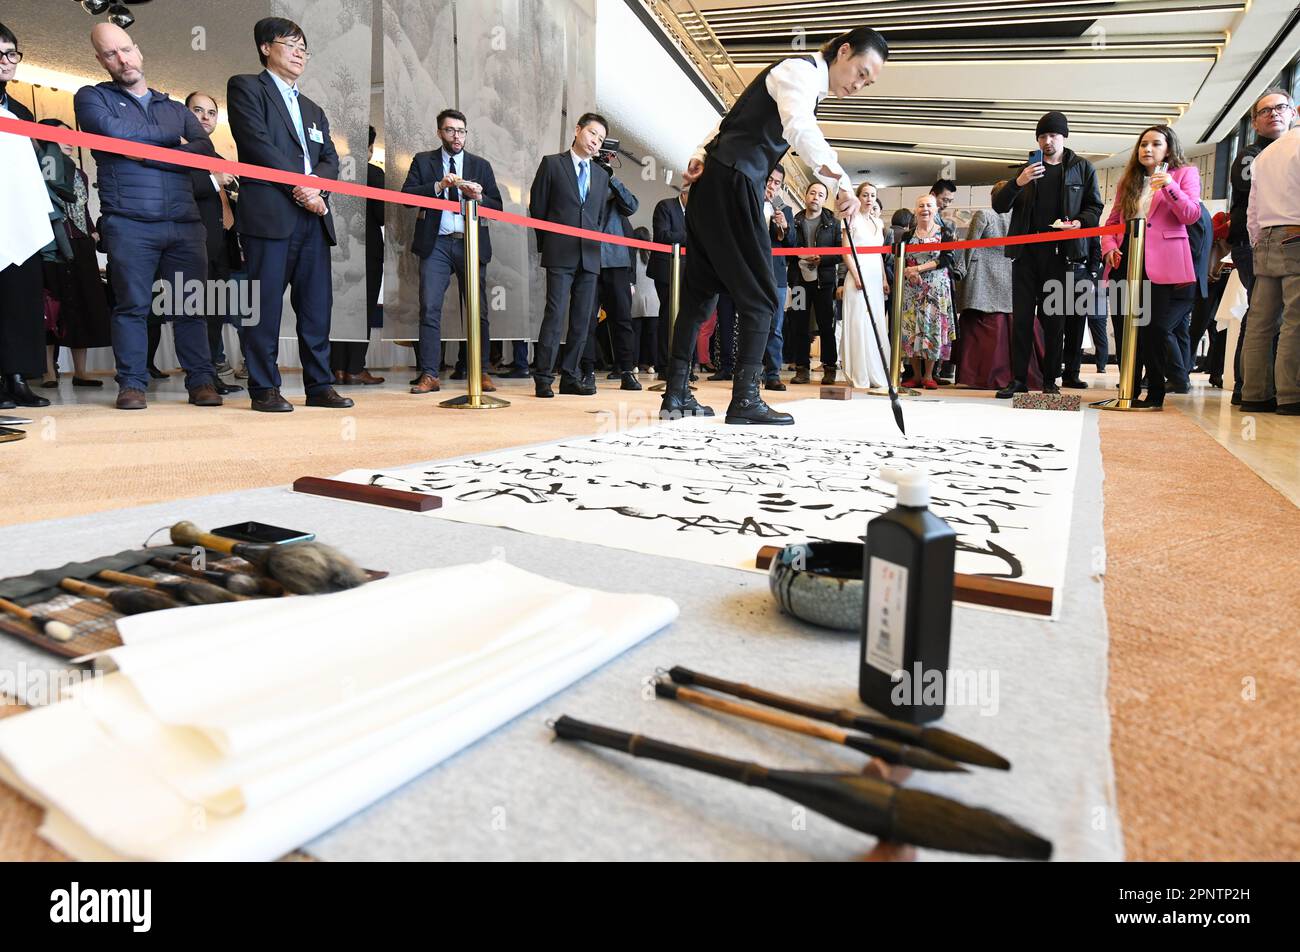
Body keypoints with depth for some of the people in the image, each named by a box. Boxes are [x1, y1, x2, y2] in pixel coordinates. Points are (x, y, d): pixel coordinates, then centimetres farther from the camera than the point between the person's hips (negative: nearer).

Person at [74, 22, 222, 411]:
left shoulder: (176, 108, 21)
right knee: (132, 306, -3)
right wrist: (172, 138, 4)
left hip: (185, 223, 2)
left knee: (191, 307, 0)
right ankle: (132, 384, 2)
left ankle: (201, 381, 4)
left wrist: (146, 153, -6)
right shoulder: (92, 97, 14)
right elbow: (113, 131, -7)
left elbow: (206, 154, 4)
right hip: (128, 223, -2)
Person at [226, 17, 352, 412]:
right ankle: (264, 388, -2)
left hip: (313, 217, 6)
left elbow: (330, 158, 16)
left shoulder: (313, 110, 29)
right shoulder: (246, 87, 9)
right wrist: (299, 189, -11)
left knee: (317, 305, 3)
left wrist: (316, 185, -5)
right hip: (269, 212, -6)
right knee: (264, 303, -6)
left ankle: (319, 385, 7)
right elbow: (258, 143, -6)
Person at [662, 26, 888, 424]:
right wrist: (839, 179, -42)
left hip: (711, 182, 10)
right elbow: (799, 126, -28)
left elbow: (736, 118, 22)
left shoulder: (807, 85, 25)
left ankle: (676, 394, 9)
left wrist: (703, 154, 3)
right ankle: (745, 398, -12)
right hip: (732, 184, -10)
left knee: (700, 291, 6)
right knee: (758, 293, -10)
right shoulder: (801, 70, -5)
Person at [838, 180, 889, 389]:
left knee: (877, 324, 3)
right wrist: (856, 276, -16)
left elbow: (879, 254, 20)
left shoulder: (878, 222, 18)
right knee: (859, 323, -8)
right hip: (858, 275, -6)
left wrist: (884, 279, 11)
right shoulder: (853, 220, 1)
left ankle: (876, 374, 7)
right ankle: (860, 376, -5)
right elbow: (846, 252, -6)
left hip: (876, 278, 6)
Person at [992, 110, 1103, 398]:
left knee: (1053, 318, 1)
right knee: (1021, 317, -1)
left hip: (1059, 253, -1)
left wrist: (1079, 222, -11)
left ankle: (1050, 381, 7)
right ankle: (1018, 379, 2)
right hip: (1026, 251, 1)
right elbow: (998, 206, 7)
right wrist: (1017, 183, -11)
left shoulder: (1082, 168, 10)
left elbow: (1095, 207, 10)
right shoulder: (1027, 168, 14)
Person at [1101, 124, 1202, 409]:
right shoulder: (1128, 180, 21)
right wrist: (1109, 246, 0)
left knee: (1154, 329, -13)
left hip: (1163, 267, -4)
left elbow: (1191, 216, -4)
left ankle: (1155, 394, -2)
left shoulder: (1185, 173, 8)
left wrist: (1170, 187, -18)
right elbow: (1113, 220, 19)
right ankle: (1129, 392, 13)